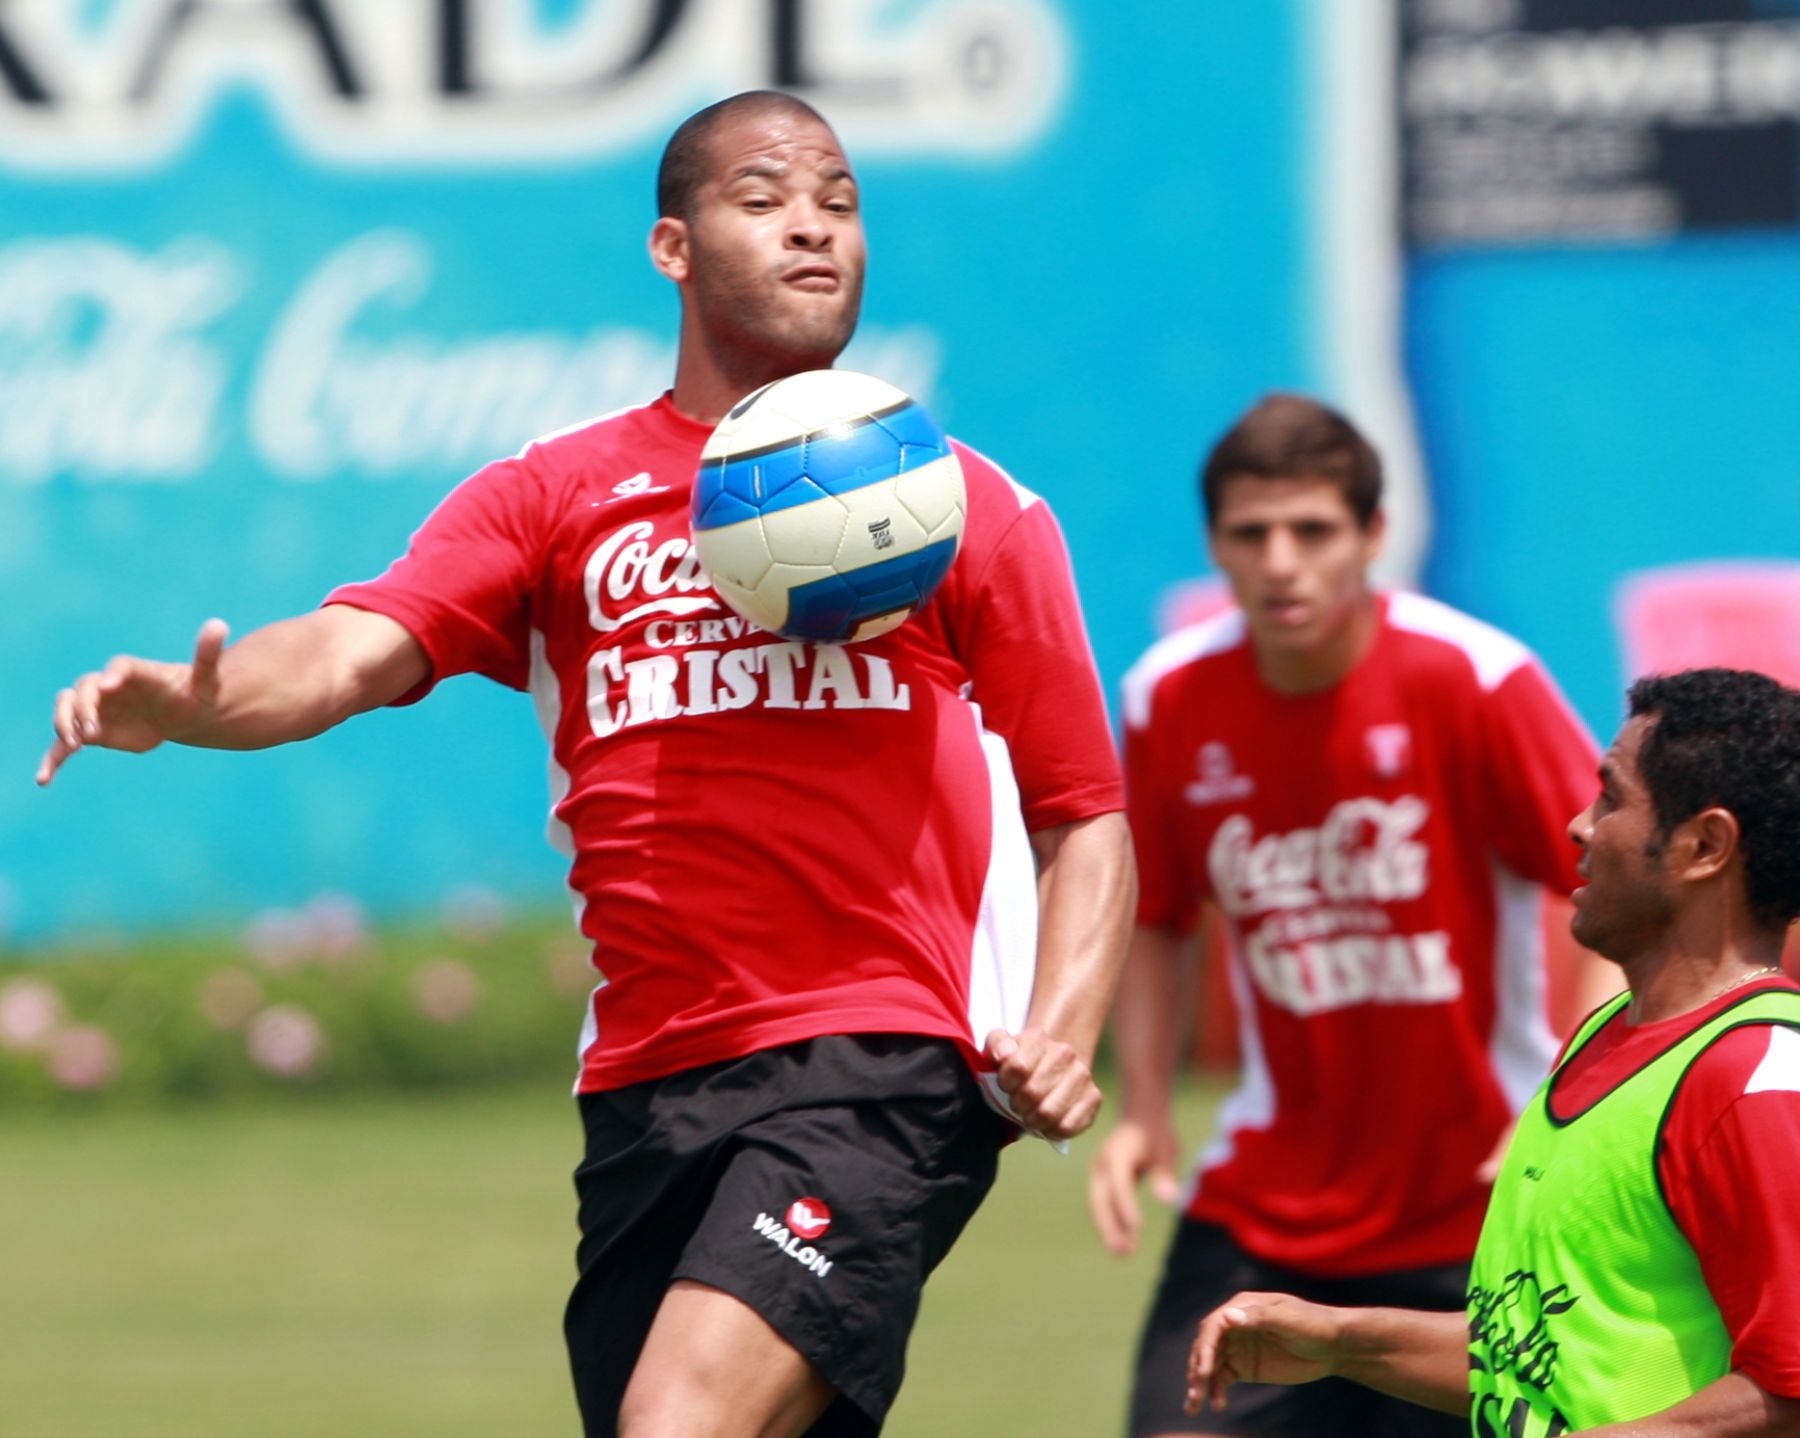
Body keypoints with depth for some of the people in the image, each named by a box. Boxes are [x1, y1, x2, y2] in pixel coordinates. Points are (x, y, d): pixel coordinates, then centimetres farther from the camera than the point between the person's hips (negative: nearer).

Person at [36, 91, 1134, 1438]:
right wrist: (183, 701, -24)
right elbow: (356, 651, -2)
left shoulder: (972, 507, 11)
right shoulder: (554, 494, 14)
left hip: (882, 1069, -3)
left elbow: (1085, 816, 13)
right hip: (649, 1087, 3)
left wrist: (1059, 1035, -5)